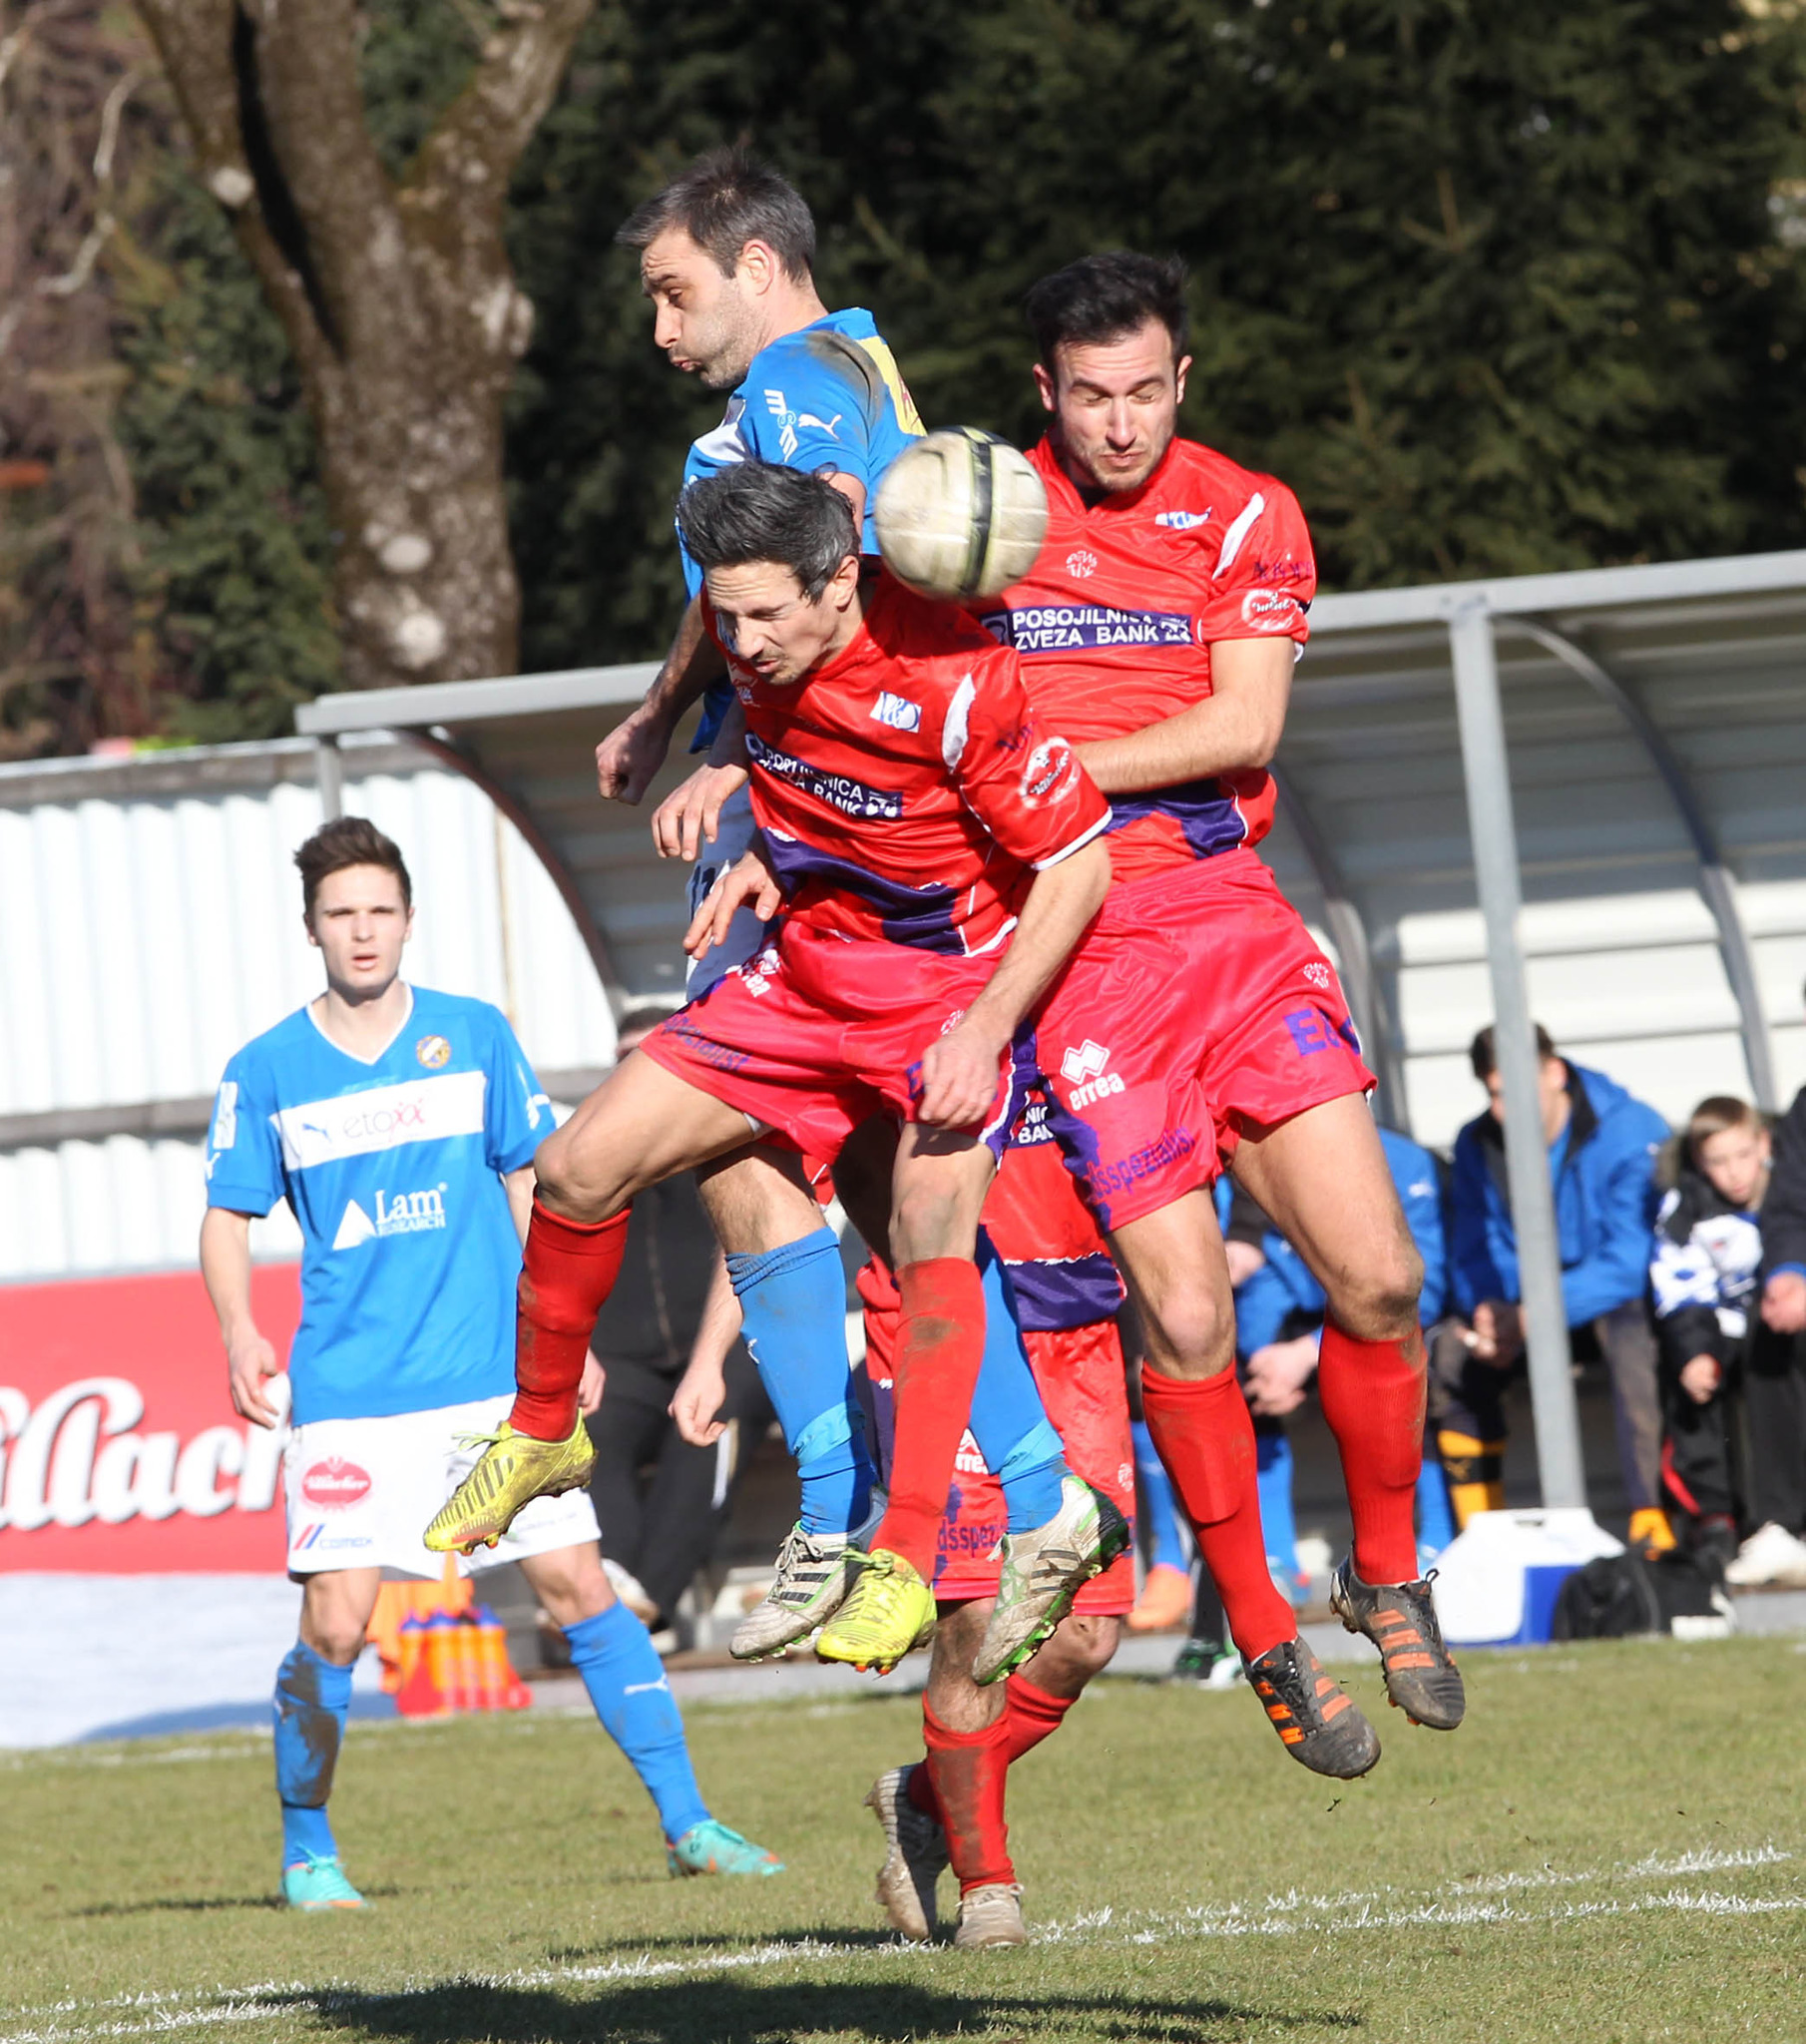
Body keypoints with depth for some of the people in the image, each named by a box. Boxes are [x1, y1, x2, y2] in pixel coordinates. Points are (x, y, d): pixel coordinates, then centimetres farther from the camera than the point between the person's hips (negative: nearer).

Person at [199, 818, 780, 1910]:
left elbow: (530, 1184, 12)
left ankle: (688, 1822, 3)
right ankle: (307, 1853, 9)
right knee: (334, 1626, -9)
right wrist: (240, 1334, -9)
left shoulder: (475, 1036, 6)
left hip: (495, 1376, 1)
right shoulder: (267, 1072, 4)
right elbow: (228, 1217, 9)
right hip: (348, 1394, -1)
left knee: (580, 1589, -4)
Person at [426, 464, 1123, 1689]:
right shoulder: (748, 642, -10)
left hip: (963, 978, -6)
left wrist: (983, 1033, -24)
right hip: (813, 964, 6)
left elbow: (1079, 866, -21)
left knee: (931, 1227, -29)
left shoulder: (954, 681, -29)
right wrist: (761, 856, -2)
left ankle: (906, 1565, -25)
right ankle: (542, 1433, 23)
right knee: (579, 1171, -1)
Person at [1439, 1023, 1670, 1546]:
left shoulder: (1631, 1133, -24)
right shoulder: (1478, 1146, -6)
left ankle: (1653, 1535, -36)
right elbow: (1475, 1252, 0)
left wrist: (1531, 1318, -36)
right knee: (1449, 1356, -12)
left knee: (1631, 1343, -37)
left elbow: (1629, 1261, -28)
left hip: (1623, 1291, -6)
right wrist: (1488, 1313, -25)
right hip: (1535, 1296, 6)